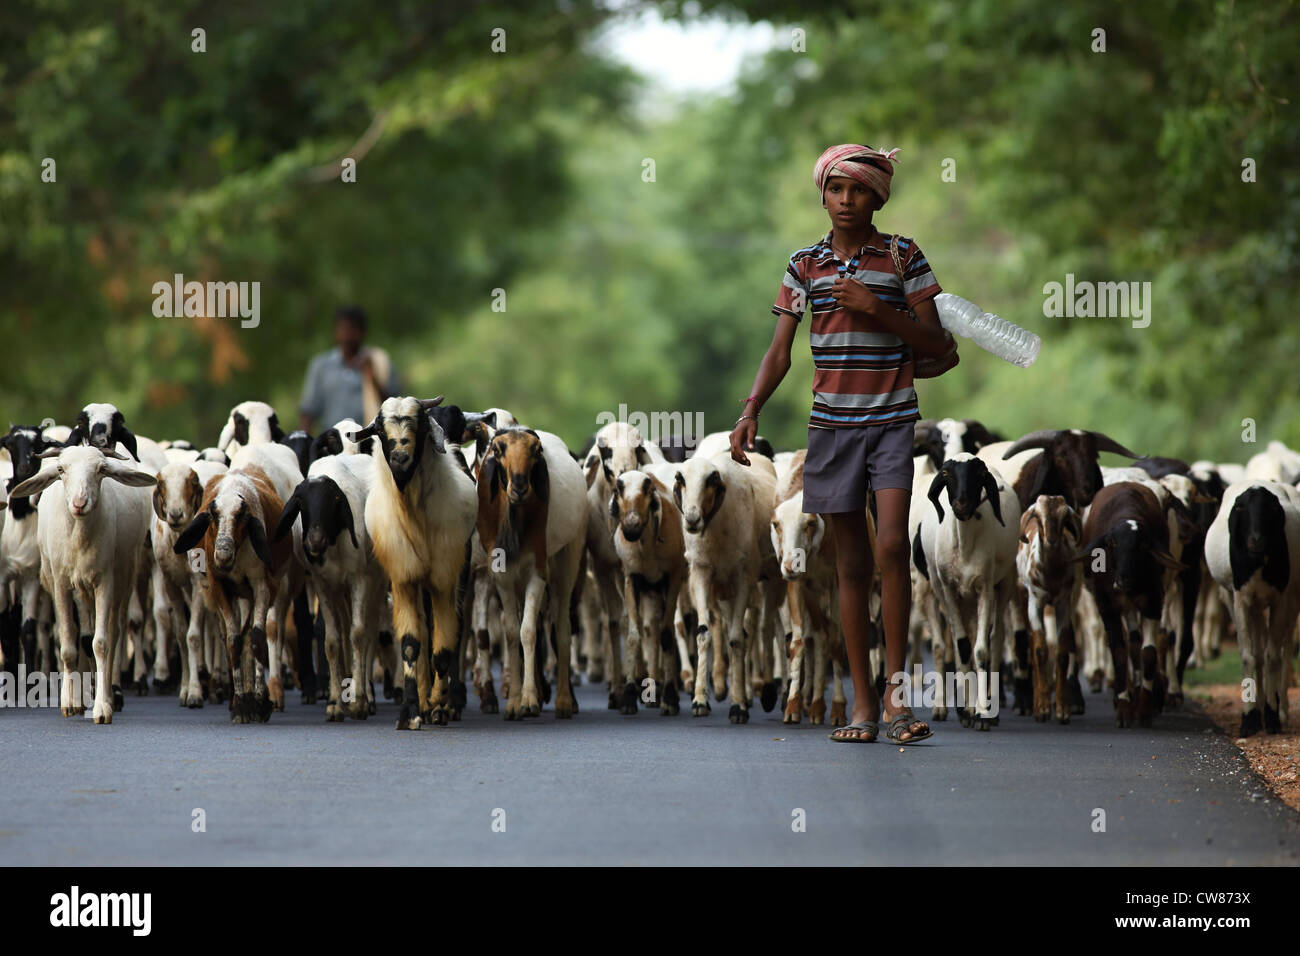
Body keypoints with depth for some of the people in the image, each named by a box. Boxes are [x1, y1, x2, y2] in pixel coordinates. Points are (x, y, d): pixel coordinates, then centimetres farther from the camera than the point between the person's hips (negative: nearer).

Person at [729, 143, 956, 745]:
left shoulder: (903, 257, 2)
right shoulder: (805, 265, 8)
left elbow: (935, 344, 1)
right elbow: (780, 350, 6)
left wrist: (876, 309, -12)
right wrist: (750, 413, -9)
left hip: (893, 422, -2)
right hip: (832, 424, 2)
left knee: (891, 544, -19)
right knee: (850, 562, 4)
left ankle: (896, 689, -10)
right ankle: (862, 704, 8)